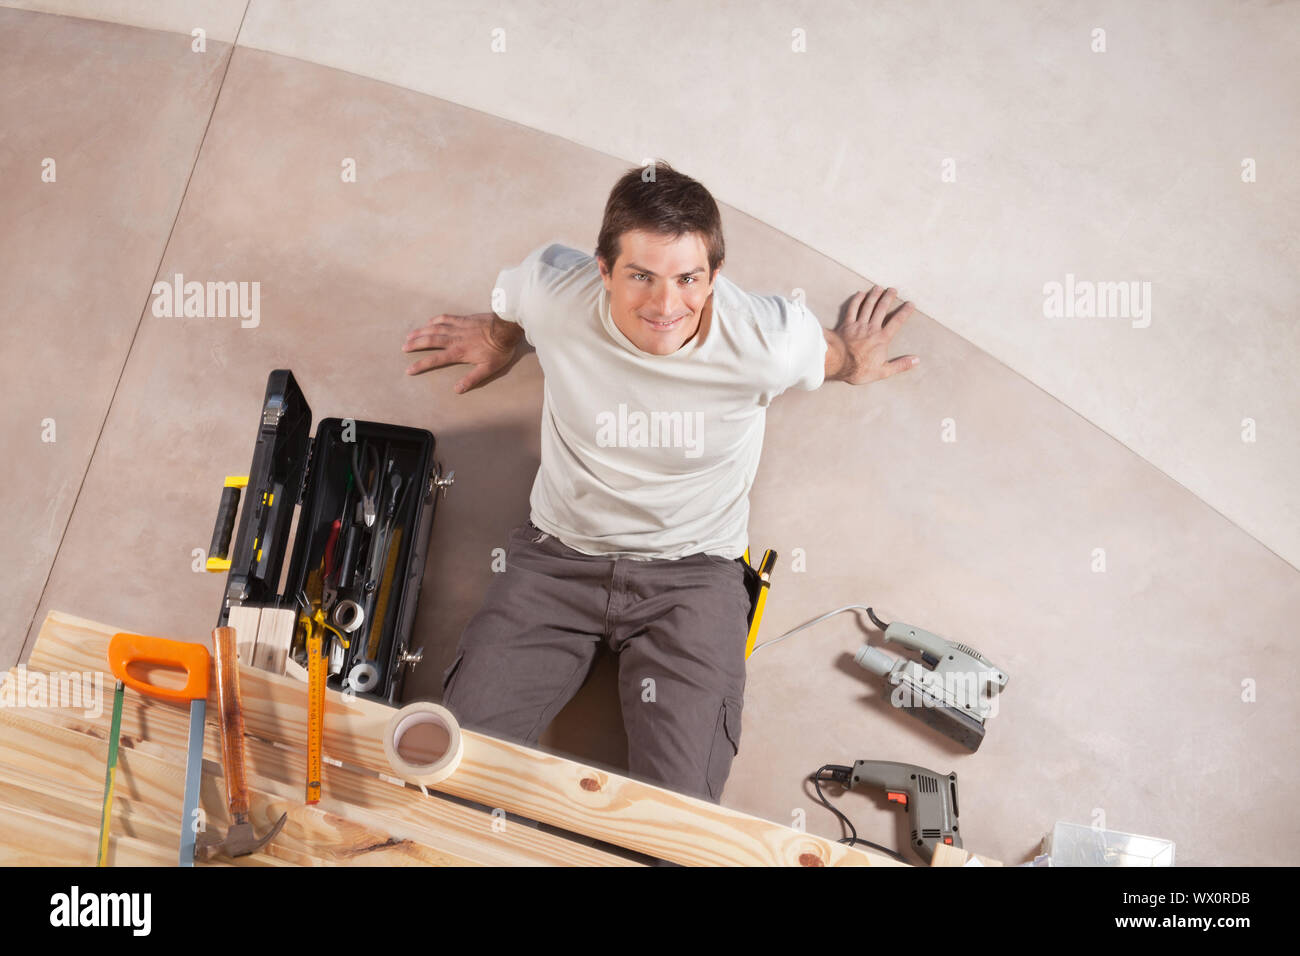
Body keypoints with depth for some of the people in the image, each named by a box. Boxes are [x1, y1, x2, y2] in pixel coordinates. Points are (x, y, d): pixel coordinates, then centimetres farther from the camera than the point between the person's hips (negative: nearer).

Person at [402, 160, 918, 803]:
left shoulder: (768, 344, -20)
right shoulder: (552, 294, -17)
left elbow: (826, 352, 5)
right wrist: (499, 335, 27)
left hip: (693, 573, -1)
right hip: (558, 556, 2)